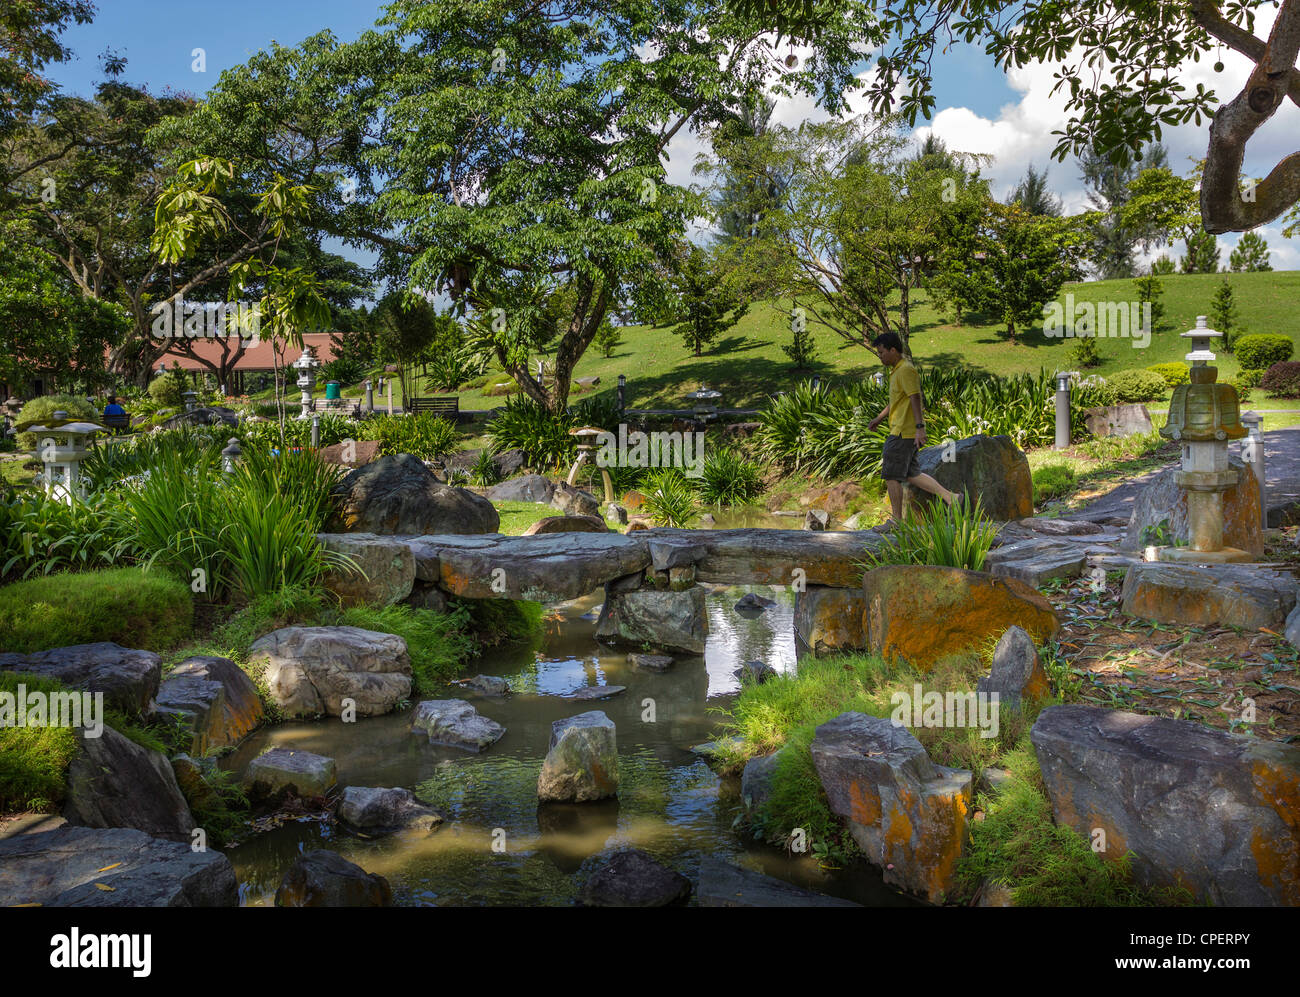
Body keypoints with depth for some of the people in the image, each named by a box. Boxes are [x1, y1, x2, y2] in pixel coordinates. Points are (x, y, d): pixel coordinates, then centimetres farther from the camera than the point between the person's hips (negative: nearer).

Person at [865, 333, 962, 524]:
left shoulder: (906, 370, -14)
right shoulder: (896, 370, 17)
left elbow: (915, 399, -22)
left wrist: (920, 428, -27)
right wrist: (879, 418, 23)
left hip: (903, 433, -10)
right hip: (900, 431, 10)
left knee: (891, 475, -4)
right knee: (911, 474, 13)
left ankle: (896, 521, 3)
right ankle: (950, 497, 14)